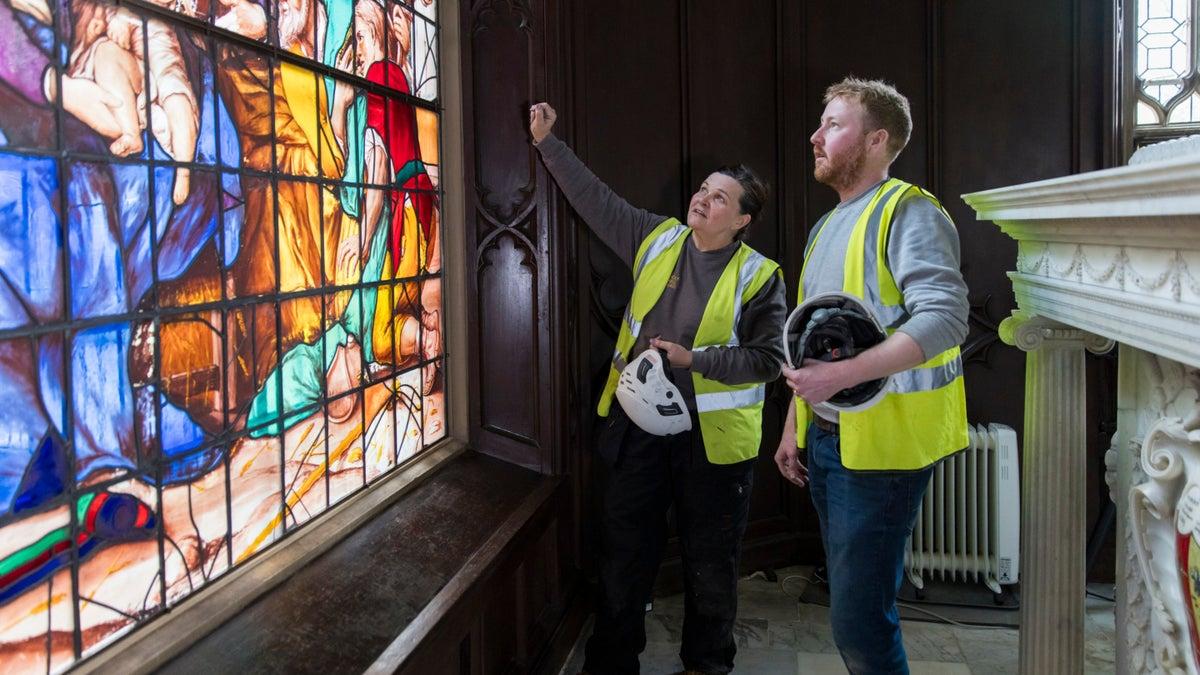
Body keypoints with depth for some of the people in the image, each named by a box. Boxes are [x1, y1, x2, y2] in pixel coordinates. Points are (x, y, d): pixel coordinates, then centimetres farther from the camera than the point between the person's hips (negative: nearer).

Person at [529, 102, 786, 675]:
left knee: (710, 559, 11)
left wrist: (695, 359, -20)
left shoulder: (758, 277, -8)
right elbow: (594, 197, 7)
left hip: (712, 435, -3)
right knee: (624, 547, 11)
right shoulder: (657, 239, 4)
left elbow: (767, 358, -12)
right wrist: (547, 142, 4)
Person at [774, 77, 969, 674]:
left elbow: (944, 317, -24)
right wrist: (794, 425, 19)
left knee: (859, 623, -7)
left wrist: (843, 374, -30)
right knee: (849, 608, 18)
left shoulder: (909, 214, -10)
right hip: (826, 439, 9)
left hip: (878, 445, -9)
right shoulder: (827, 226, 17)